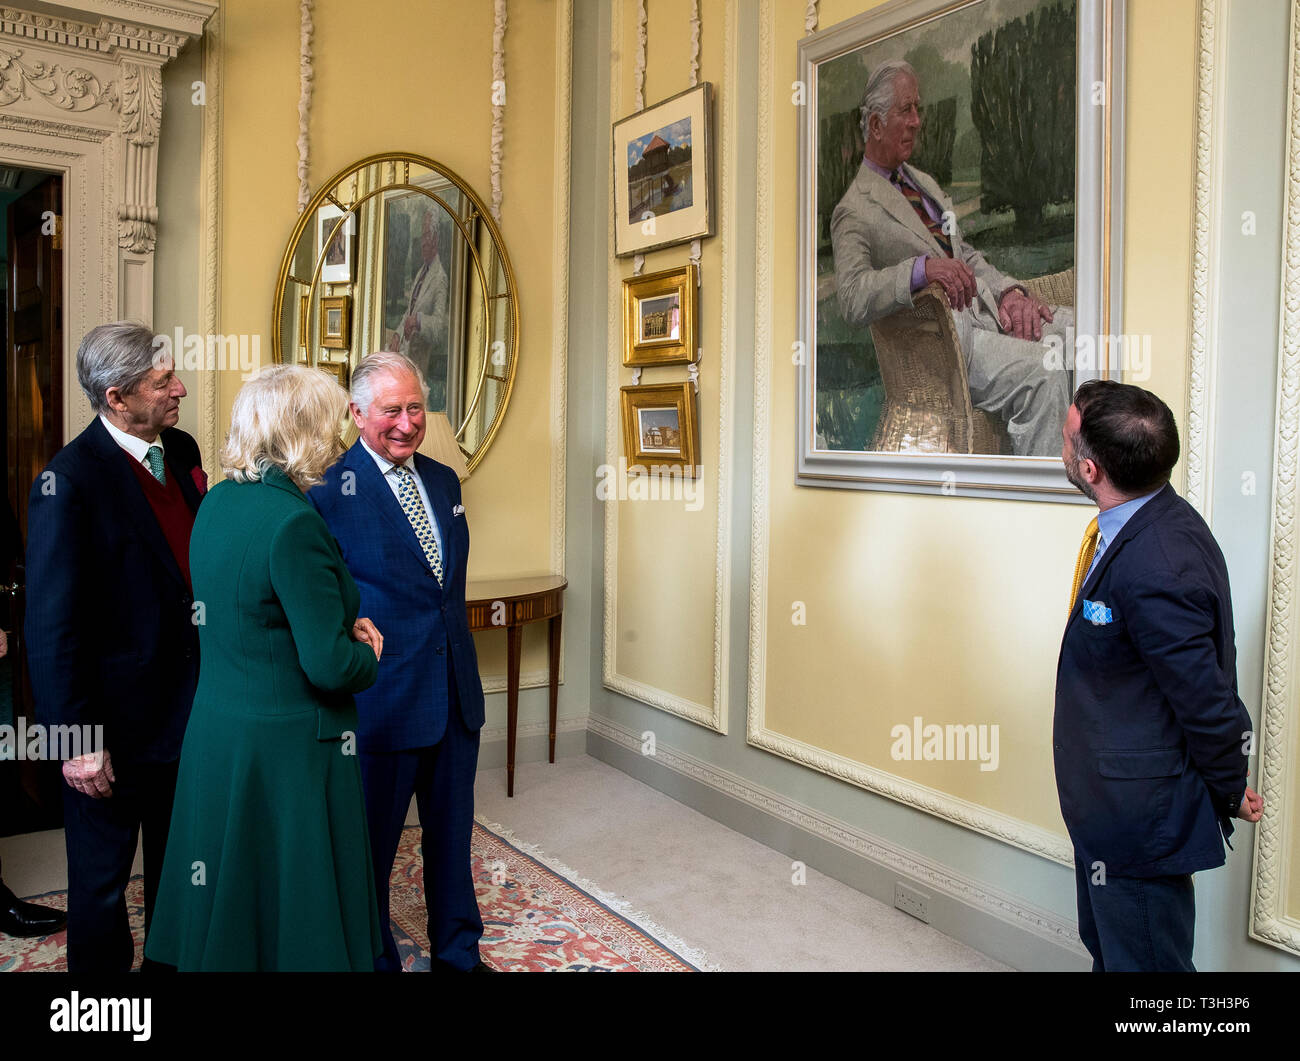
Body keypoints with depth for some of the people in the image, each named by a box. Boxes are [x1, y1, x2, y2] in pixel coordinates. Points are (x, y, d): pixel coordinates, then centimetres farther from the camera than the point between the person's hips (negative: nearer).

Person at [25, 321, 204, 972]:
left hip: (188, 704, 7)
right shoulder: (68, 481, -20)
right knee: (101, 882, 14)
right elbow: (51, 625, -19)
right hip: (117, 723, -7)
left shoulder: (181, 450, 2)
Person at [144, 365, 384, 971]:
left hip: (215, 732, 8)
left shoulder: (217, 501, 3)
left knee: (230, 905, 21)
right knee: (295, 915, 9)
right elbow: (329, 666, -24)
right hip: (286, 745, -8)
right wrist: (364, 655, -3)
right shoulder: (291, 522, -23)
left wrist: (341, 624, 7)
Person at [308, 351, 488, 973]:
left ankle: (458, 953, 38)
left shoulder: (444, 481, 8)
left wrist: (458, 653, 14)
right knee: (372, 839, 12)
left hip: (455, 690, 6)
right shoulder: (330, 489, -13)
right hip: (383, 699, -6)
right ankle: (373, 959, 34)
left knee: (452, 833, 20)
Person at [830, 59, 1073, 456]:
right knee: (1041, 373, -30)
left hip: (990, 309, 8)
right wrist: (921, 268, -33)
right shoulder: (854, 211, -3)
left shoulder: (926, 183, 26)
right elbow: (852, 300, -19)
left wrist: (1010, 291, 3)